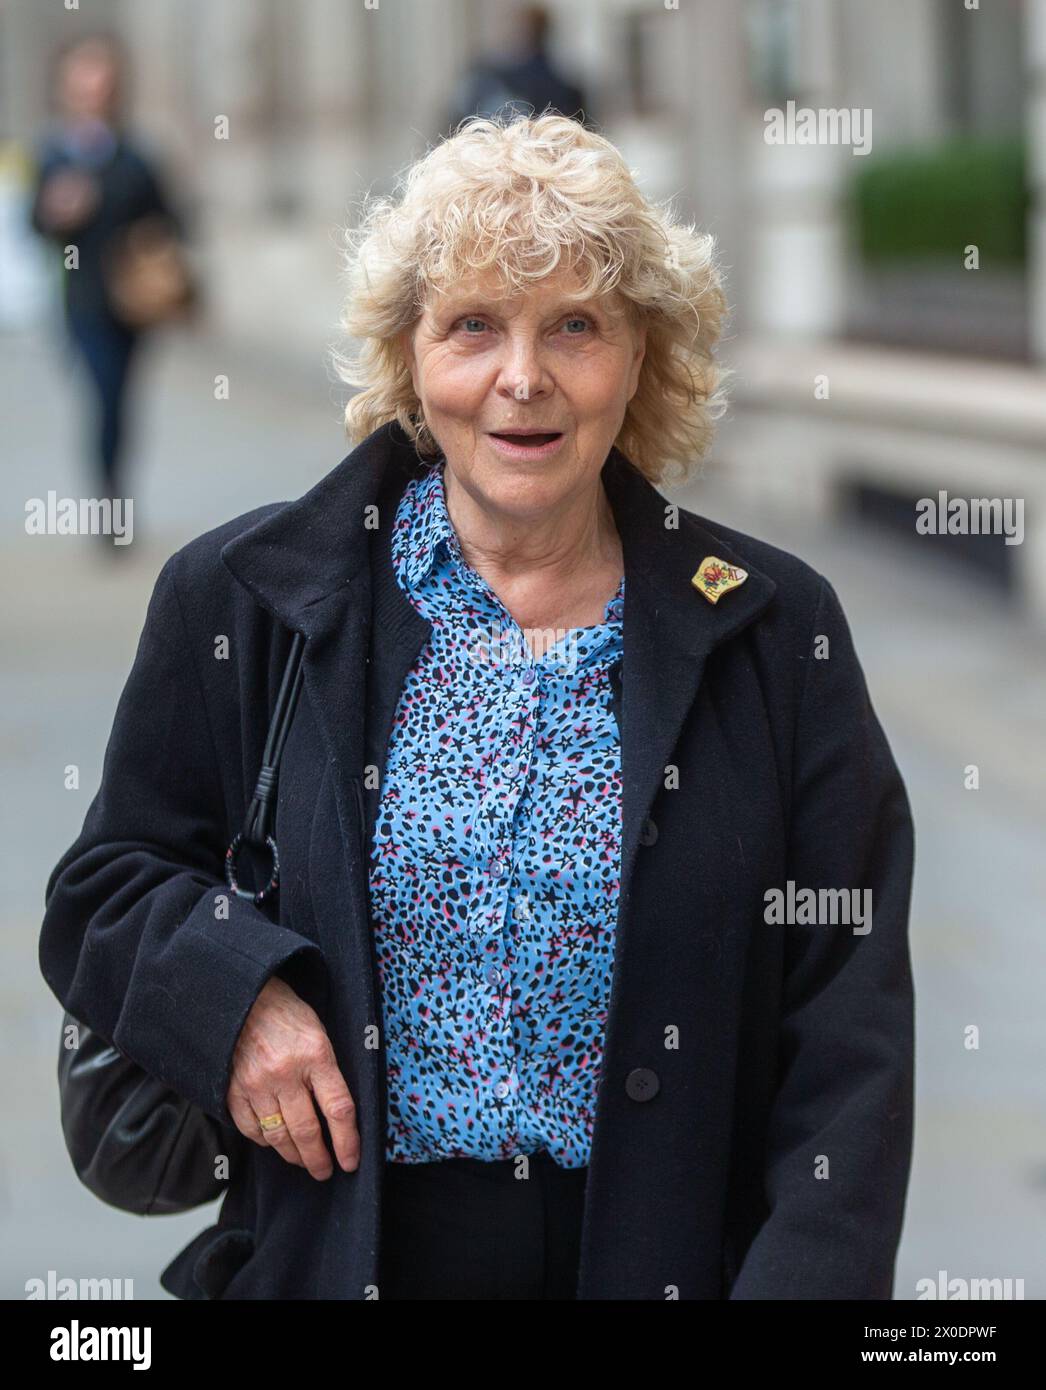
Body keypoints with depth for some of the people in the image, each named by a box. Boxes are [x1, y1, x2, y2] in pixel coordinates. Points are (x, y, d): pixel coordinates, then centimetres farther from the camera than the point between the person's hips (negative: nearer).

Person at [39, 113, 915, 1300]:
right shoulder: (240, 599, -1)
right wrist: (232, 993, -16)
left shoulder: (774, 629, -2)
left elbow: (846, 1027, -5)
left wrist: (806, 1279, -18)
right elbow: (104, 892, 6)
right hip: (331, 1251, 0)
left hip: (662, 1257, 0)